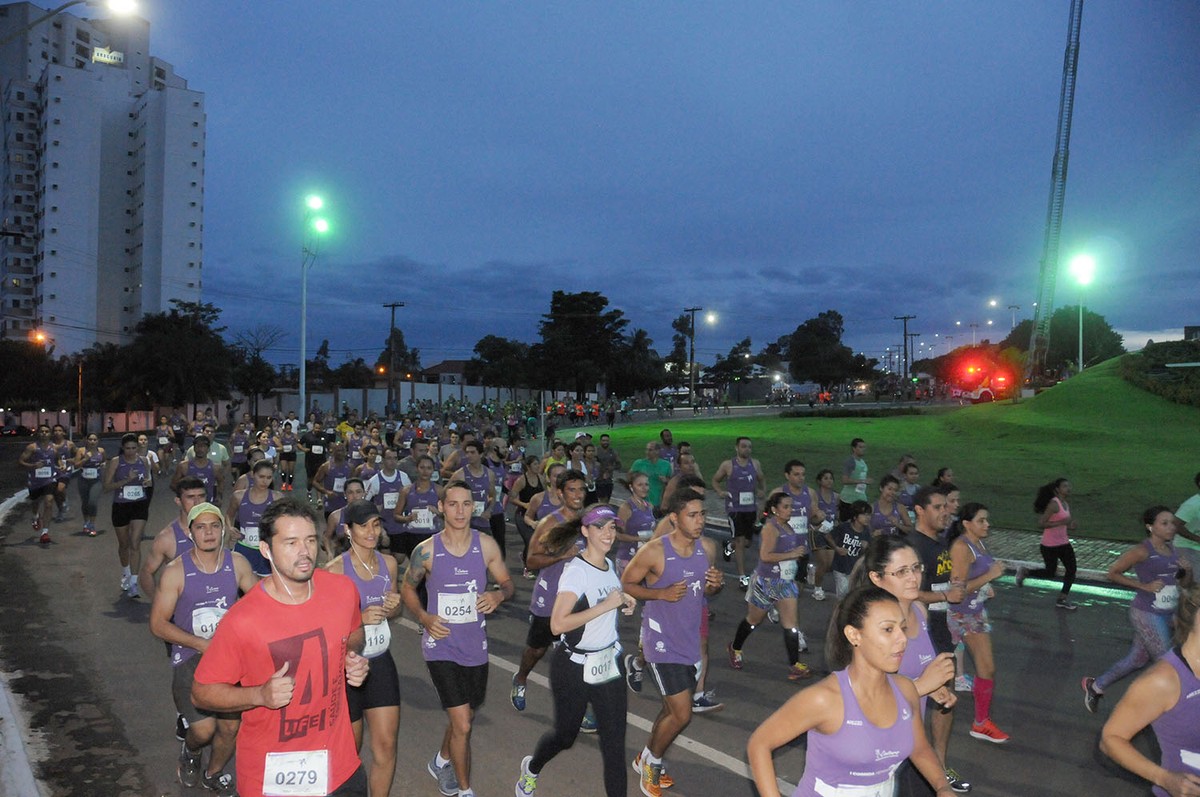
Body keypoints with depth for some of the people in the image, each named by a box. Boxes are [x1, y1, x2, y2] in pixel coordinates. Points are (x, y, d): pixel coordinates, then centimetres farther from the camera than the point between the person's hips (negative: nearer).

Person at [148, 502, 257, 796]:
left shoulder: (237, 563, -5)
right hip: (190, 658, -3)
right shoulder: (176, 571, -13)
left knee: (230, 727, 9)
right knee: (203, 729, -15)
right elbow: (158, 623, -10)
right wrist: (201, 644, -19)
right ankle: (190, 752, 23)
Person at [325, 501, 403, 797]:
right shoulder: (335, 569, -16)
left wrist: (393, 607, -8)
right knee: (350, 748, 13)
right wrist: (359, 618, -26)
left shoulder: (388, 563, 0)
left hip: (381, 662, 4)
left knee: (386, 746, 3)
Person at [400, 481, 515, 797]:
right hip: (441, 645, -3)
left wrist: (498, 595, -18)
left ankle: (442, 761, 51)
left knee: (463, 717, 21)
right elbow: (408, 588, 5)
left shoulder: (486, 545, -5)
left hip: (475, 645, 3)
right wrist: (423, 616, -12)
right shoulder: (426, 550, -9)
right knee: (462, 726, -8)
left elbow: (507, 583, 5)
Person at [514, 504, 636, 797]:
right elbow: (557, 624, -28)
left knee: (615, 742, 0)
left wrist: (623, 602, 1)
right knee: (565, 735, 15)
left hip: (608, 663, 6)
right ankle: (531, 768, 48)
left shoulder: (610, 566, 4)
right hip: (575, 669, -6)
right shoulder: (576, 570, -20)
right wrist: (605, 605, -29)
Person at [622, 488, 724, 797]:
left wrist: (716, 584, -12)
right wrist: (661, 593, -24)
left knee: (674, 709, 19)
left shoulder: (708, 548, -3)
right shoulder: (654, 551, -20)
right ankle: (651, 761, 20)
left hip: (690, 640, 7)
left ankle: (646, 759, 43)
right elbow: (625, 584, -10)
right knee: (682, 714, -8)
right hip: (662, 641, -6)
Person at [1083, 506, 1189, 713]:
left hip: (1167, 614, 8)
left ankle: (1095, 686, 32)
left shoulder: (1171, 548, 6)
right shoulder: (1142, 551, -16)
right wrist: (1145, 586, -17)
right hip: (1147, 614, -8)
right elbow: (1113, 573, -12)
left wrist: (1186, 569, -2)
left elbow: (1176, 577, 20)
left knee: (1137, 660, 15)